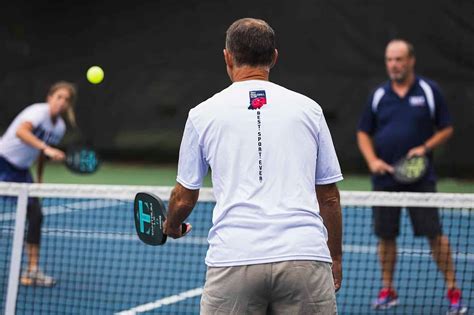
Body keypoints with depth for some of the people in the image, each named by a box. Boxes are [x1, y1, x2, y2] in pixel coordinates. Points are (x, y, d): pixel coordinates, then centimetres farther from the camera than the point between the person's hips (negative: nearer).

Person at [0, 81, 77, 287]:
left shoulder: (60, 127, 3)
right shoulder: (39, 112, -21)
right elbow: (20, 132, -42)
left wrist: (39, 181, 15)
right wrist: (46, 148, -52)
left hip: (21, 171, 8)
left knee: (35, 216, 0)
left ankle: (32, 272, 3)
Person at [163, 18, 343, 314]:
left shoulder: (203, 114, 11)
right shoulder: (309, 109, 12)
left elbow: (184, 198, 20)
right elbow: (329, 197, 15)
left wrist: (172, 226, 42)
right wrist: (336, 258, 27)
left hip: (232, 258, 0)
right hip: (305, 255, 1)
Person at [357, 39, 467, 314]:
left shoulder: (429, 91, 0)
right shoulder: (379, 95, 7)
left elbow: (446, 129, 4)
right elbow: (364, 133, 13)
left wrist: (426, 147, -13)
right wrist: (372, 160, -4)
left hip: (420, 177, -3)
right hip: (385, 178, 3)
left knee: (434, 234, -6)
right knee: (386, 236, 6)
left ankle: (453, 291, 2)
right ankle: (387, 291, 19)